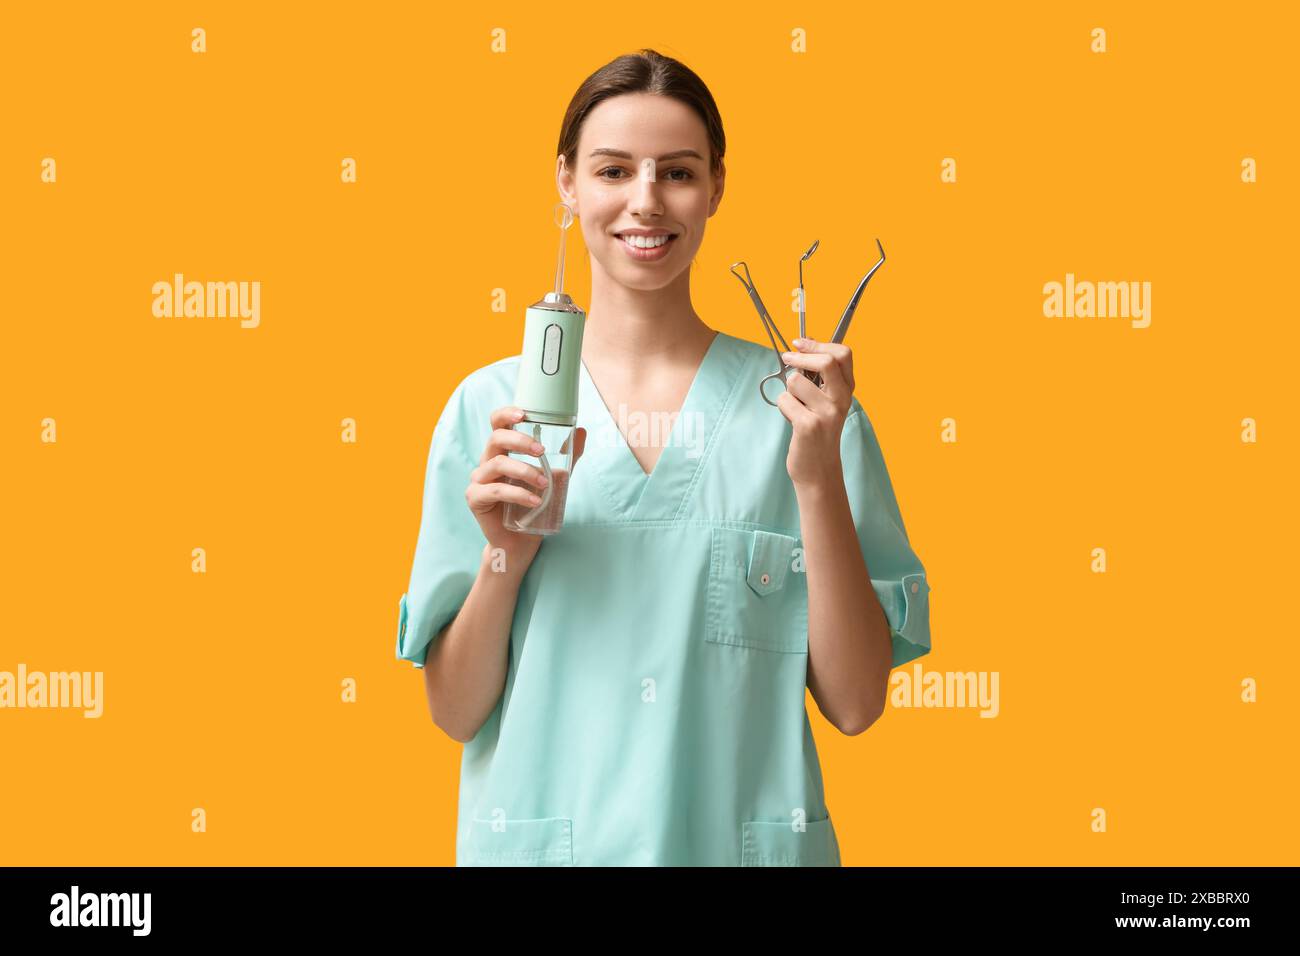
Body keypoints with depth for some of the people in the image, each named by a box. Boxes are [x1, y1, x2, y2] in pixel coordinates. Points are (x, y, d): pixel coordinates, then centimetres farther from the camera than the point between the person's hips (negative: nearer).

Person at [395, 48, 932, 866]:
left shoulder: (801, 405, -5)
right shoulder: (491, 407, -3)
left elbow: (854, 703, -8)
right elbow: (454, 710, -1)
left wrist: (819, 478, -17)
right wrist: (505, 553, -17)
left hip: (743, 838, 0)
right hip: (541, 837, 1)